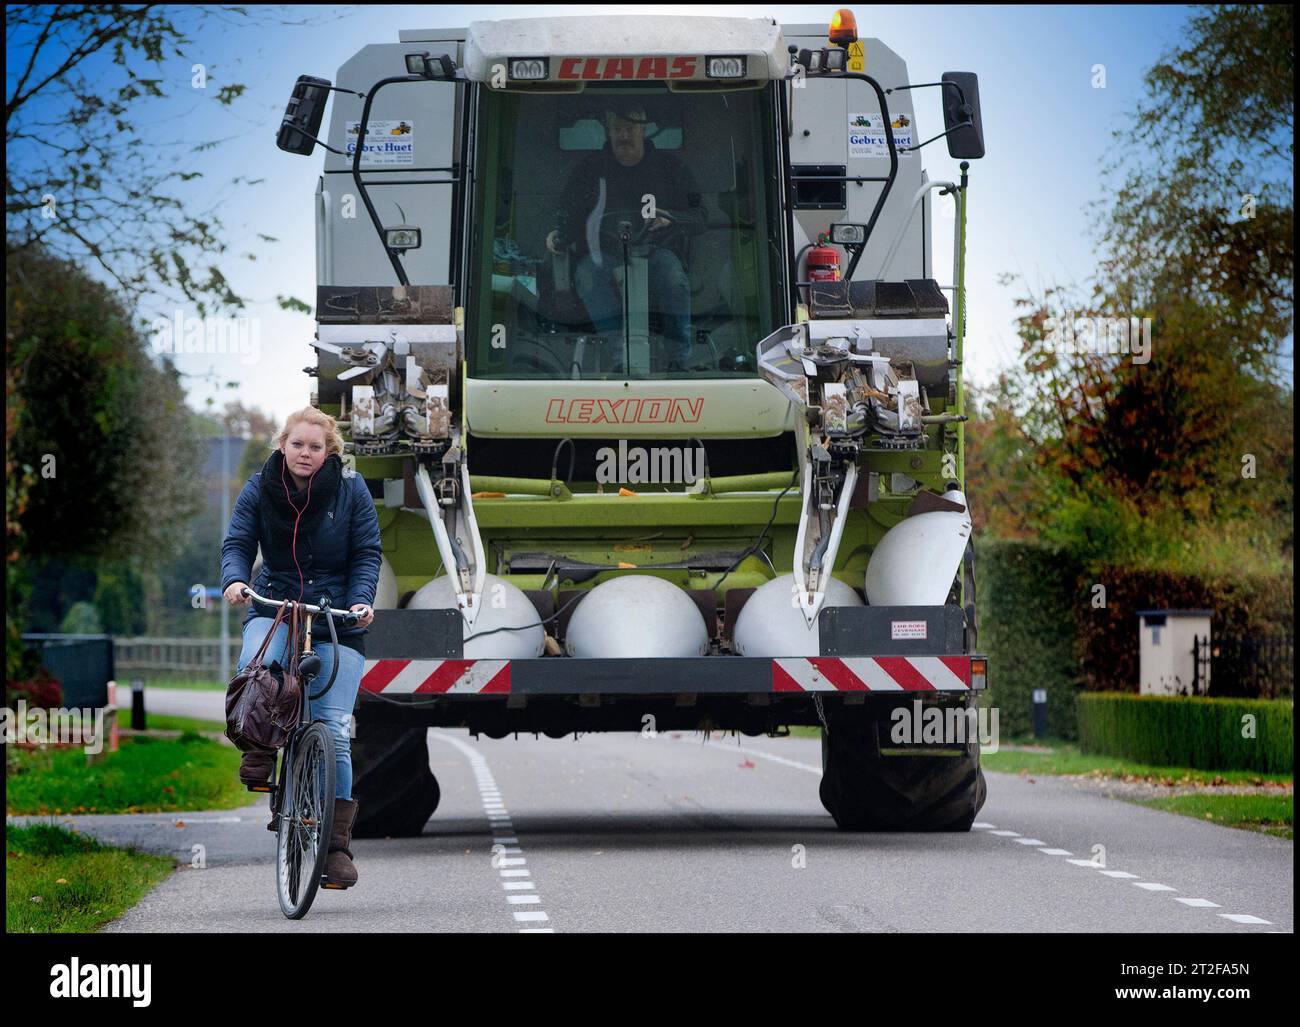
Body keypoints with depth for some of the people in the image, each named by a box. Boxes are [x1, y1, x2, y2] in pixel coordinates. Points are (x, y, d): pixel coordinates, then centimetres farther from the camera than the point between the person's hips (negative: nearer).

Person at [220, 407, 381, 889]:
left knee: (334, 730, -9)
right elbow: (238, 542, -2)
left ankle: (337, 843, -3)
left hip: (337, 617, -1)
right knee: (255, 668, -36)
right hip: (275, 607, 1)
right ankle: (260, 750, -9)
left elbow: (367, 553, -1)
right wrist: (234, 579, -24)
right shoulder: (259, 490, 1)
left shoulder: (351, 489, -2)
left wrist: (362, 601, -17)